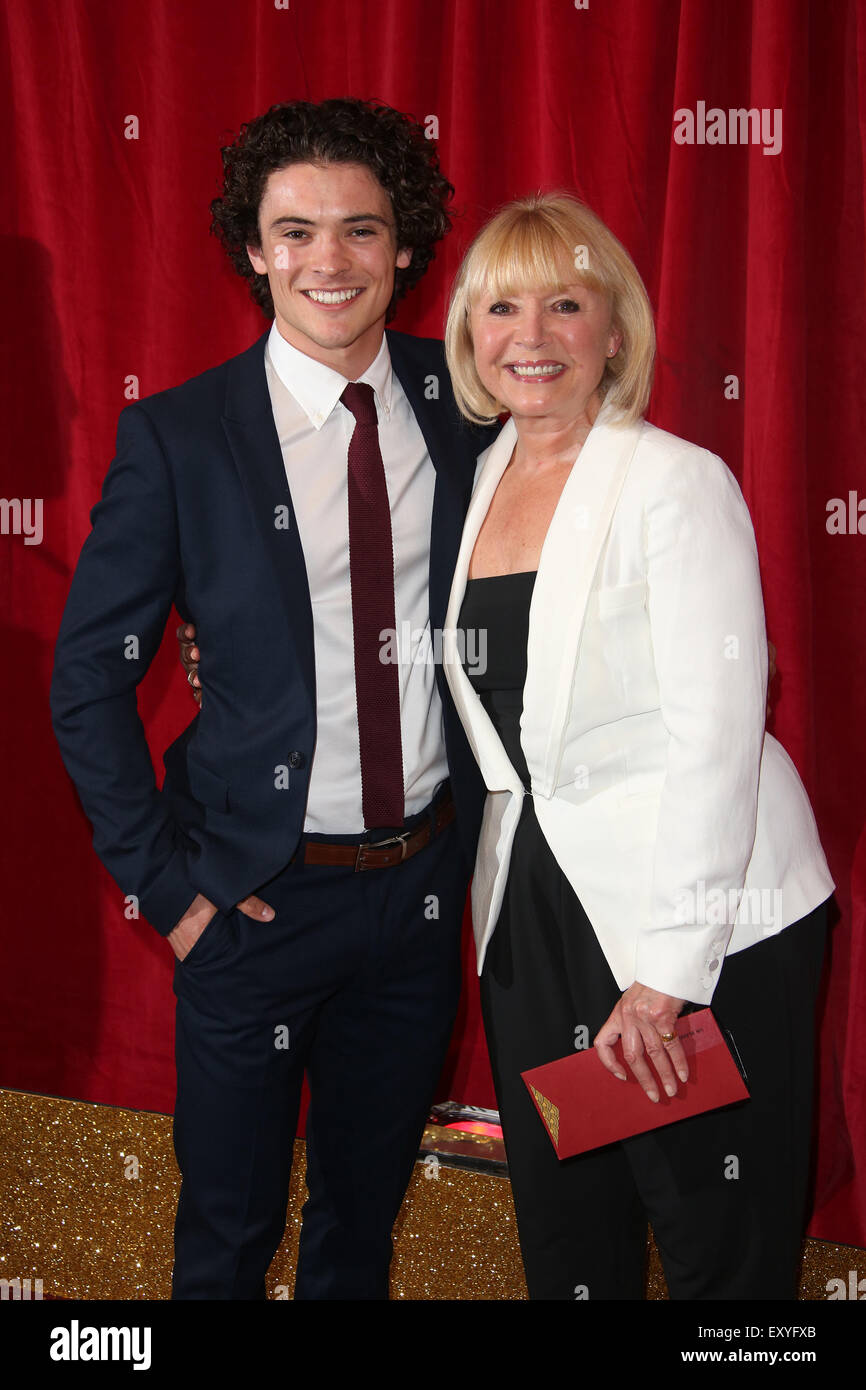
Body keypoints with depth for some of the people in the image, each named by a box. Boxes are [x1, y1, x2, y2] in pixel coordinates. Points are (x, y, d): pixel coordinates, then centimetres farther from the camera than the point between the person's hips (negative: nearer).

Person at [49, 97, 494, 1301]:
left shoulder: (464, 404, -3)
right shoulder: (178, 437, -12)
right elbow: (90, 679, -6)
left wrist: (483, 823, 3)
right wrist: (166, 884, -9)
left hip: (425, 882, 3)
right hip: (261, 891, -3)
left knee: (368, 1204, 23)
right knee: (229, 1225, 14)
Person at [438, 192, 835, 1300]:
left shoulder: (678, 483, -12)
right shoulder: (478, 479, 7)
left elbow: (716, 735, -17)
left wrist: (668, 970, -19)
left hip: (699, 914, -6)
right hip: (531, 897, 6)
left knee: (718, 1240, 7)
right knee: (561, 1227, 18)